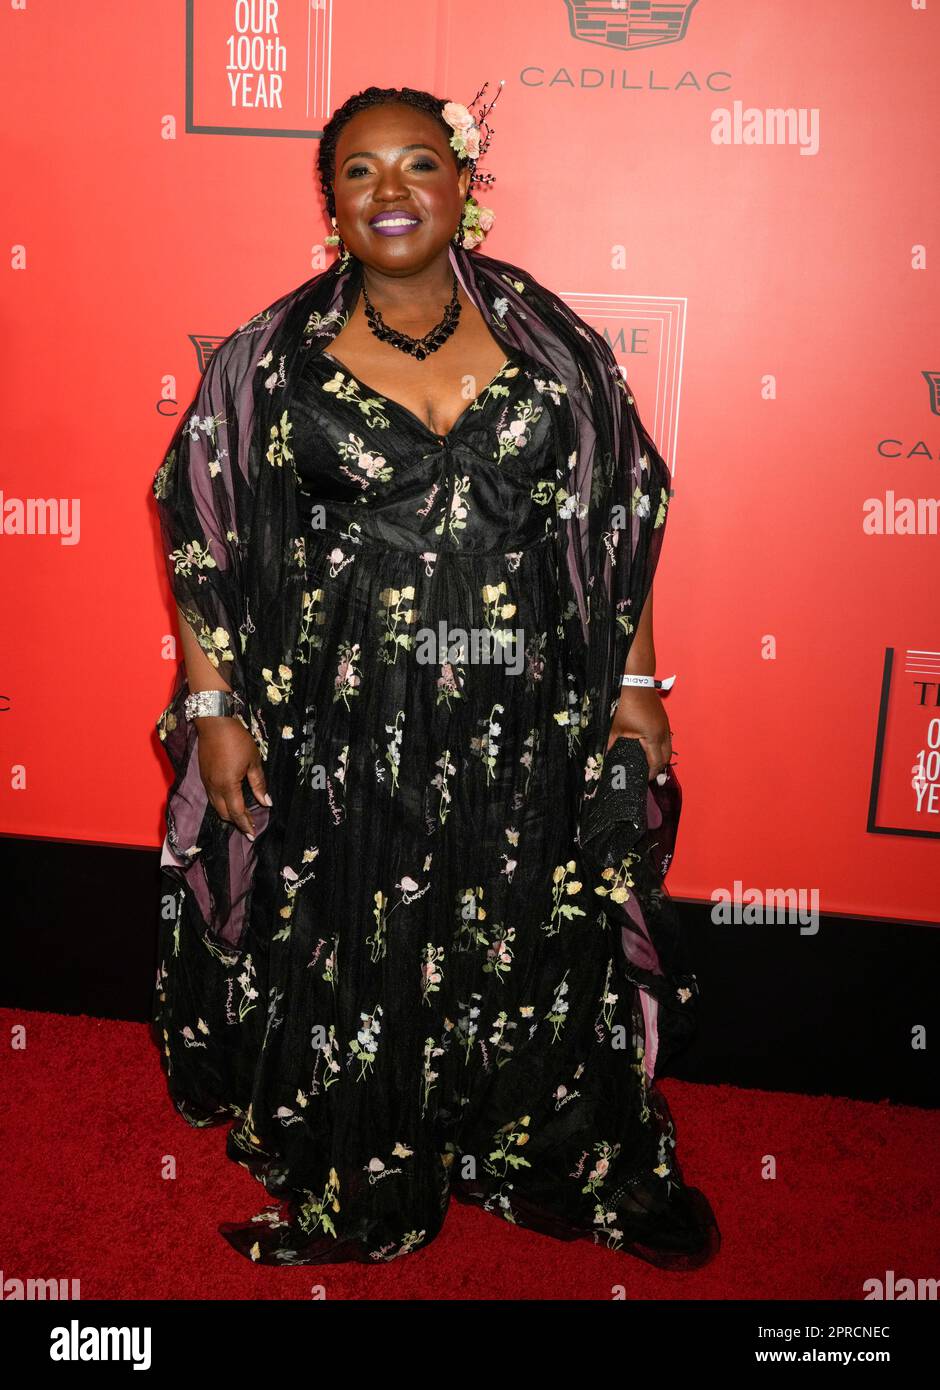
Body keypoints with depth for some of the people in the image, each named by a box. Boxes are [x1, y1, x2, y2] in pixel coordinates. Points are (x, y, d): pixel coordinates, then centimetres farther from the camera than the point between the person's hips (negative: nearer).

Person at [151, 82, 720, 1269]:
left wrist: (634, 683, 3)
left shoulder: (550, 341, 2)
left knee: (538, 955, 15)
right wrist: (213, 705, -4)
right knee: (347, 964, 13)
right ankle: (353, 1199, 39)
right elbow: (200, 535, 0)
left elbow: (622, 517, 5)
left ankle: (559, 1170, 43)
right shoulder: (272, 358, -1)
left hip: (526, 727, 1)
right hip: (337, 735, 0)